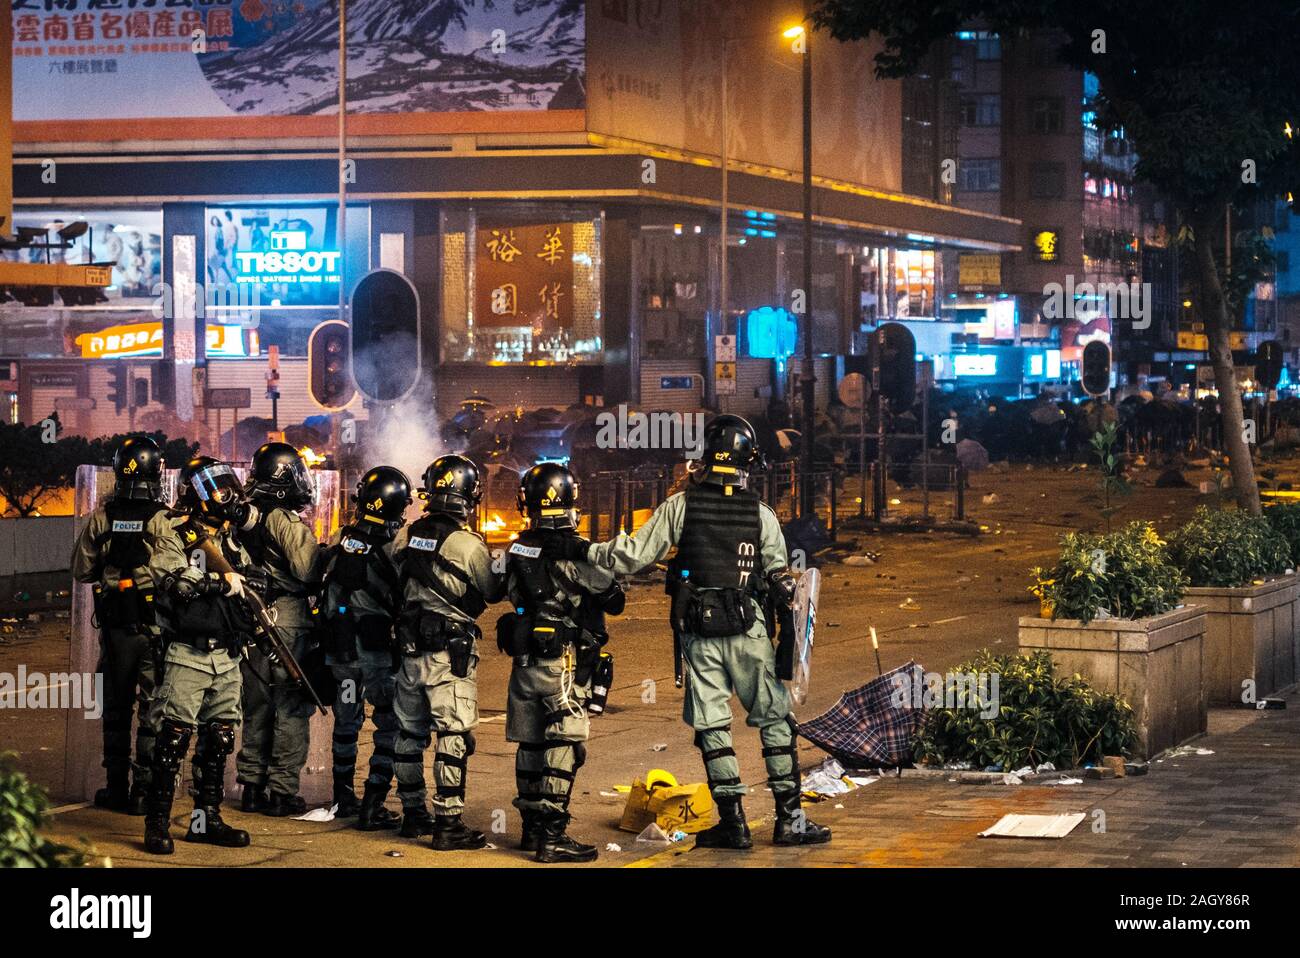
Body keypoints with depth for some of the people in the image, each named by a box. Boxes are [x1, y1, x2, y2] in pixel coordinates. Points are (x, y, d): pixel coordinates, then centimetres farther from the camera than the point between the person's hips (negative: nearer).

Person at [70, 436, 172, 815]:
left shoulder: (101, 518, -5)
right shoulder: (165, 521, -14)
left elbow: (81, 570, 2)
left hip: (114, 626, 3)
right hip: (155, 624, -3)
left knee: (116, 706, 14)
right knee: (152, 708, 4)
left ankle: (117, 787, 20)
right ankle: (144, 789, 4)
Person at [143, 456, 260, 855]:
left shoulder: (232, 541, 16)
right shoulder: (177, 538, -7)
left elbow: (250, 583, 26)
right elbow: (168, 579, -24)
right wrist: (220, 582, -22)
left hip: (227, 657, 7)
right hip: (188, 654, -7)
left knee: (219, 740, 10)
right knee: (174, 737, -8)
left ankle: (206, 818, 19)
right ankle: (157, 822, -4)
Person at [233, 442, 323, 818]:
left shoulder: (245, 517, 6)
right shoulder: (287, 521, -15)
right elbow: (308, 570, -20)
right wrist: (327, 556, -3)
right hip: (289, 621, -7)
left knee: (257, 706, 14)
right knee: (291, 709, 0)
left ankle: (252, 786, 19)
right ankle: (283, 792, 0)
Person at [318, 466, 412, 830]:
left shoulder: (339, 541, 1)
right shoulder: (392, 550, -16)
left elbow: (322, 590, 10)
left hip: (338, 647, 6)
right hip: (377, 649, -6)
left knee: (346, 720, 21)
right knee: (391, 725, 3)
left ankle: (343, 797, 31)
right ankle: (373, 806, -4)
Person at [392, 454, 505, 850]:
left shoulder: (406, 536, 2)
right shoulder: (468, 545, -15)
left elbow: (396, 584, 12)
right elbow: (493, 591, -1)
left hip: (410, 649, 6)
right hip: (451, 654, -6)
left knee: (410, 732, 15)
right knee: (453, 737, -3)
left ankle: (413, 813, 26)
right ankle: (448, 824, -4)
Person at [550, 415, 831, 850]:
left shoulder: (680, 506, -4)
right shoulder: (760, 513, -2)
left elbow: (634, 554, -6)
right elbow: (781, 577, 3)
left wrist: (582, 550, 2)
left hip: (697, 630, 0)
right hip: (748, 628, 0)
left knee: (712, 725, 6)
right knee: (774, 719, 7)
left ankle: (733, 822, 6)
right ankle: (789, 818, 5)